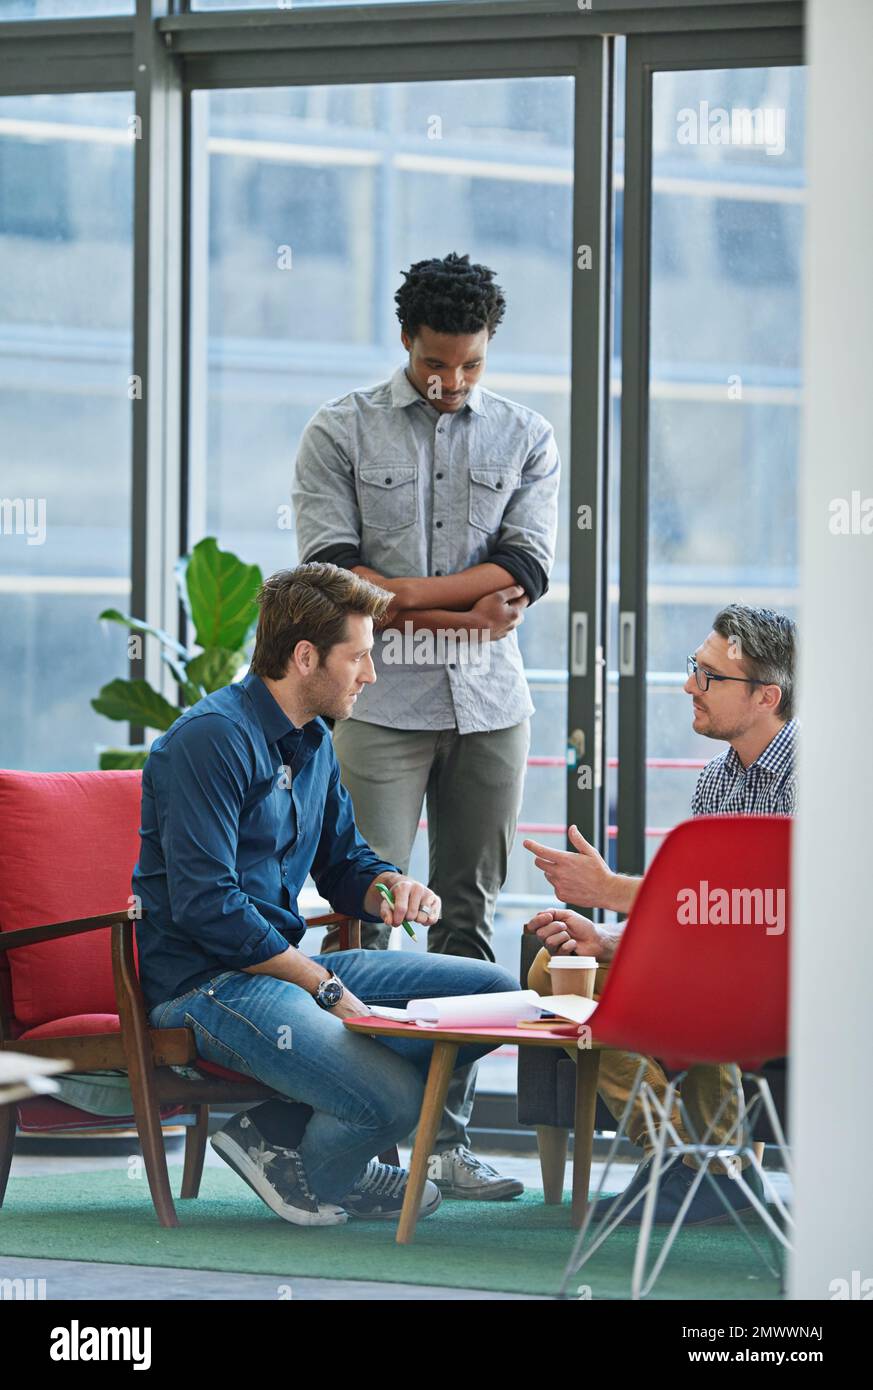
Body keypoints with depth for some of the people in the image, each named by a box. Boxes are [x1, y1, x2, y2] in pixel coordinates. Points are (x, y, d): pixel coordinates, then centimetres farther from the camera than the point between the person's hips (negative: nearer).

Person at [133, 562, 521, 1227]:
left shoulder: (315, 742, 15)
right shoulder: (211, 739, -15)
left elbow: (345, 864, 24)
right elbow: (206, 908, -21)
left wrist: (392, 887, -2)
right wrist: (326, 989, -17)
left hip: (290, 965, 10)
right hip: (209, 982, -10)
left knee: (496, 992, 1)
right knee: (393, 1098, -29)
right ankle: (310, 1170, 8)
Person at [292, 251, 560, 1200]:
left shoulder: (526, 439, 10)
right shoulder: (341, 433, 3)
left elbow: (527, 567, -2)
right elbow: (332, 569, -6)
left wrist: (406, 593, -12)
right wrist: (464, 614, -9)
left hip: (490, 708, 3)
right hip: (382, 704, -3)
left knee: (468, 918, 3)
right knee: (367, 913, -9)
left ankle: (449, 1137, 6)